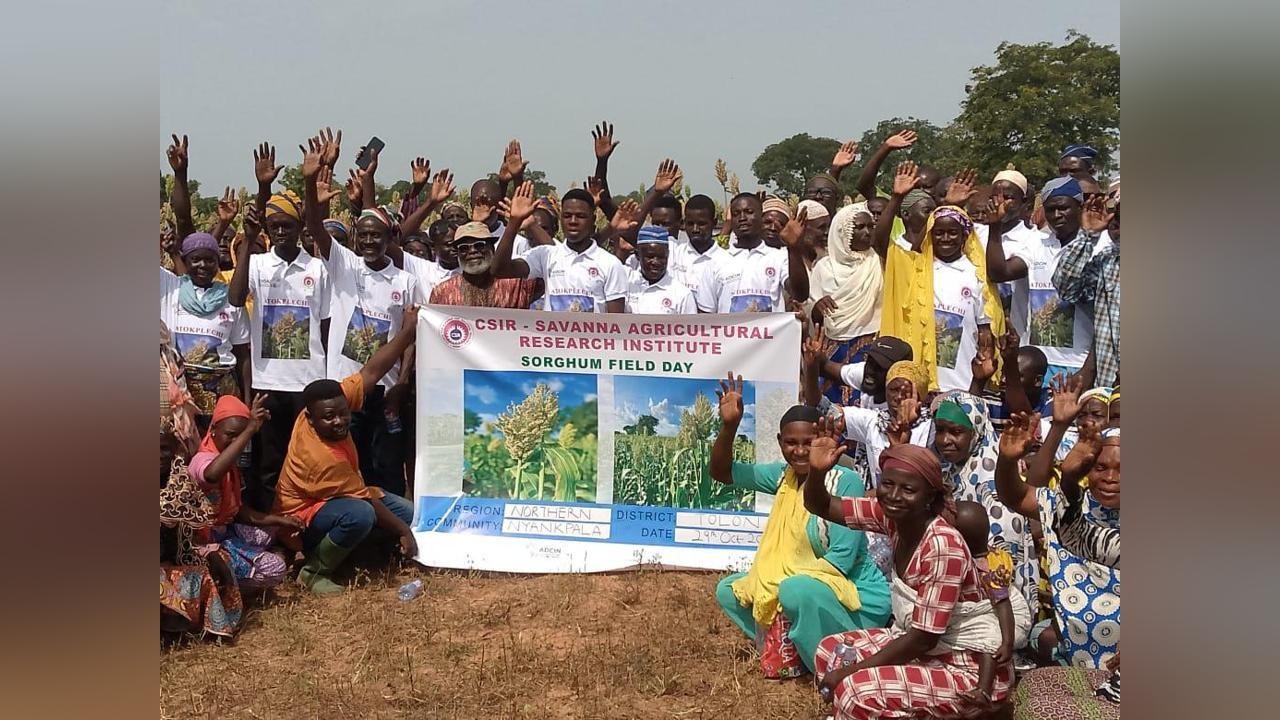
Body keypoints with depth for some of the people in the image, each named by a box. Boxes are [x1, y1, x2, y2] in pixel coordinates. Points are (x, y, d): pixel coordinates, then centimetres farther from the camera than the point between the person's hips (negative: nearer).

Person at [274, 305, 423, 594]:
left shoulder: (326, 404, -18)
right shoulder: (323, 459, -36)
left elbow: (370, 372, -16)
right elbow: (367, 500, -28)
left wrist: (407, 332, -19)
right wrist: (403, 531, -18)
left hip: (333, 495, 9)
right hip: (302, 518, -9)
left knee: (408, 512, 0)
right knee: (360, 514, -40)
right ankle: (315, 571, -16)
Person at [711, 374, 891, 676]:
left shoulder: (846, 481, -18)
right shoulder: (783, 475, 0)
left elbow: (842, 558, -21)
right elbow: (722, 472, 5)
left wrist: (783, 586, -25)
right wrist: (729, 425, -12)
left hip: (857, 595, -7)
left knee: (797, 591, -36)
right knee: (729, 590, 4)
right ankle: (792, 651, 8)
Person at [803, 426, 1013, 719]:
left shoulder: (943, 546, -27)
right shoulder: (891, 515, -6)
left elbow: (923, 639, -24)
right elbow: (820, 507, 1)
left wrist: (851, 671, -17)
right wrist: (817, 470, -21)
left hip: (973, 670, -8)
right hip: (928, 648, 8)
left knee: (857, 690, -24)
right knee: (830, 651, 5)